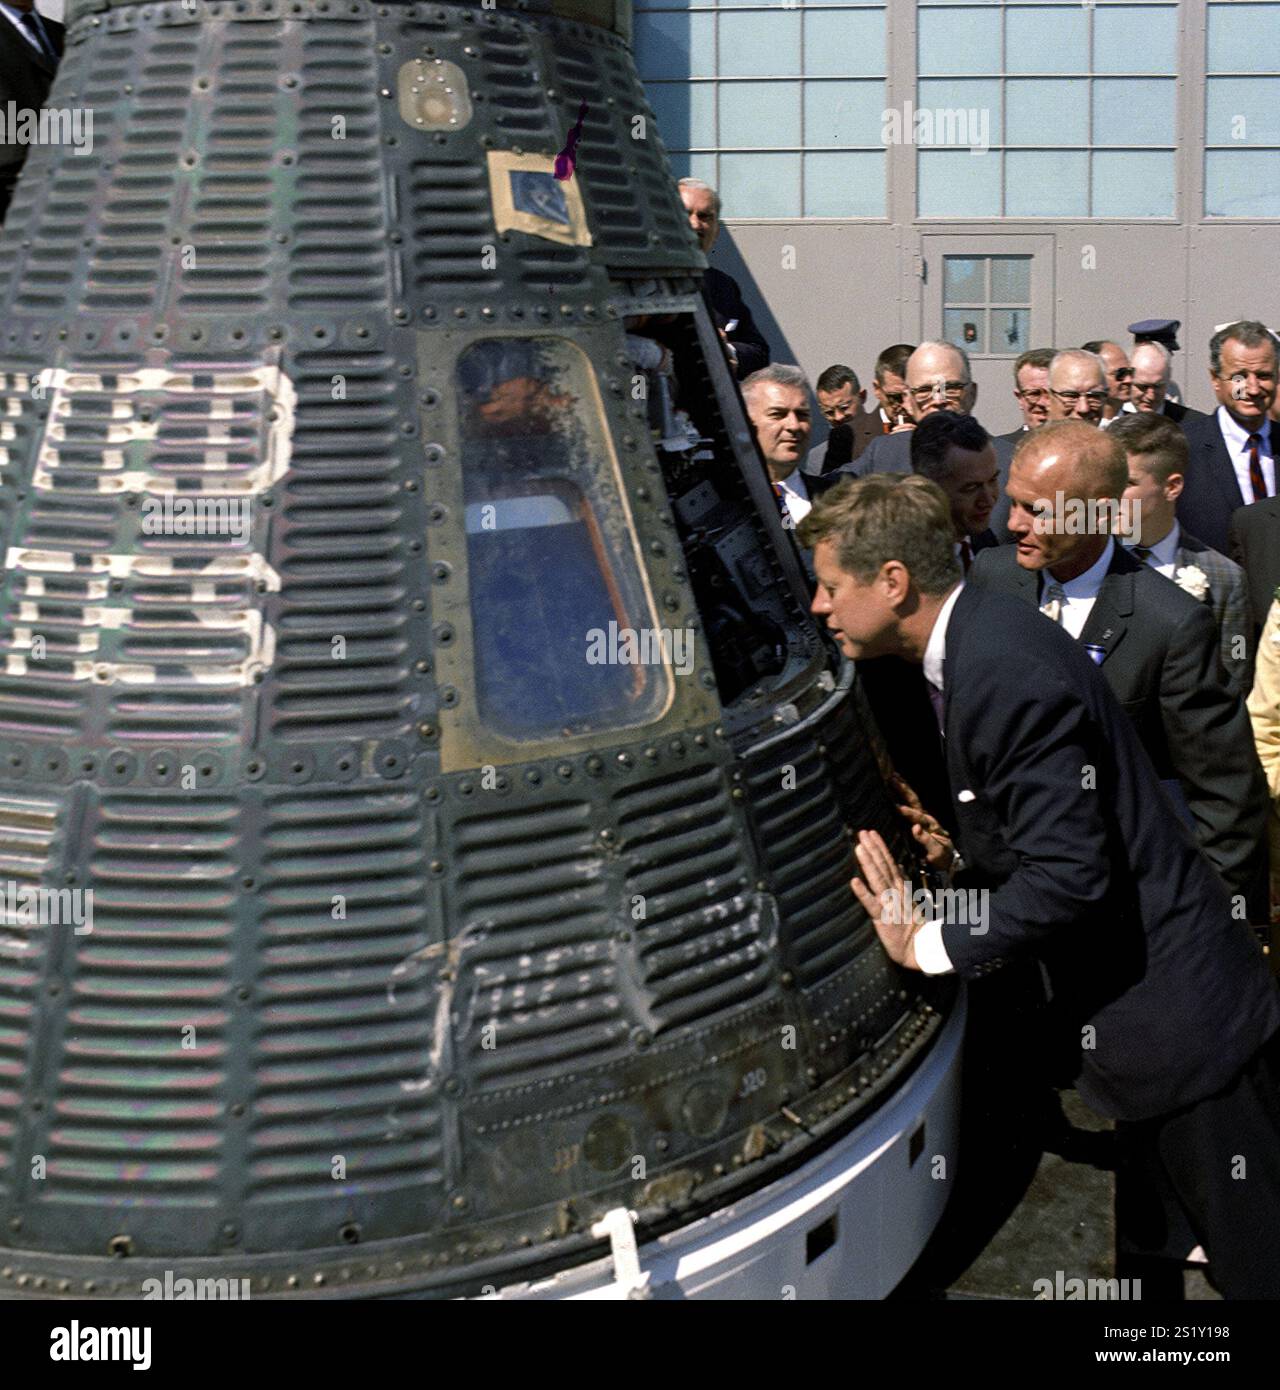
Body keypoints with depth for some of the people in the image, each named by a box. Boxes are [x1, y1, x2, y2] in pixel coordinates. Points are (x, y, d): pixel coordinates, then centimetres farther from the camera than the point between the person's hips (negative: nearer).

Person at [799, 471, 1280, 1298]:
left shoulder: (1006, 671, -26)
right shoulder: (979, 642, 5)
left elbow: (1069, 875, -28)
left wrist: (930, 944, -19)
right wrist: (959, 852, 1)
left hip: (1182, 1019, -10)